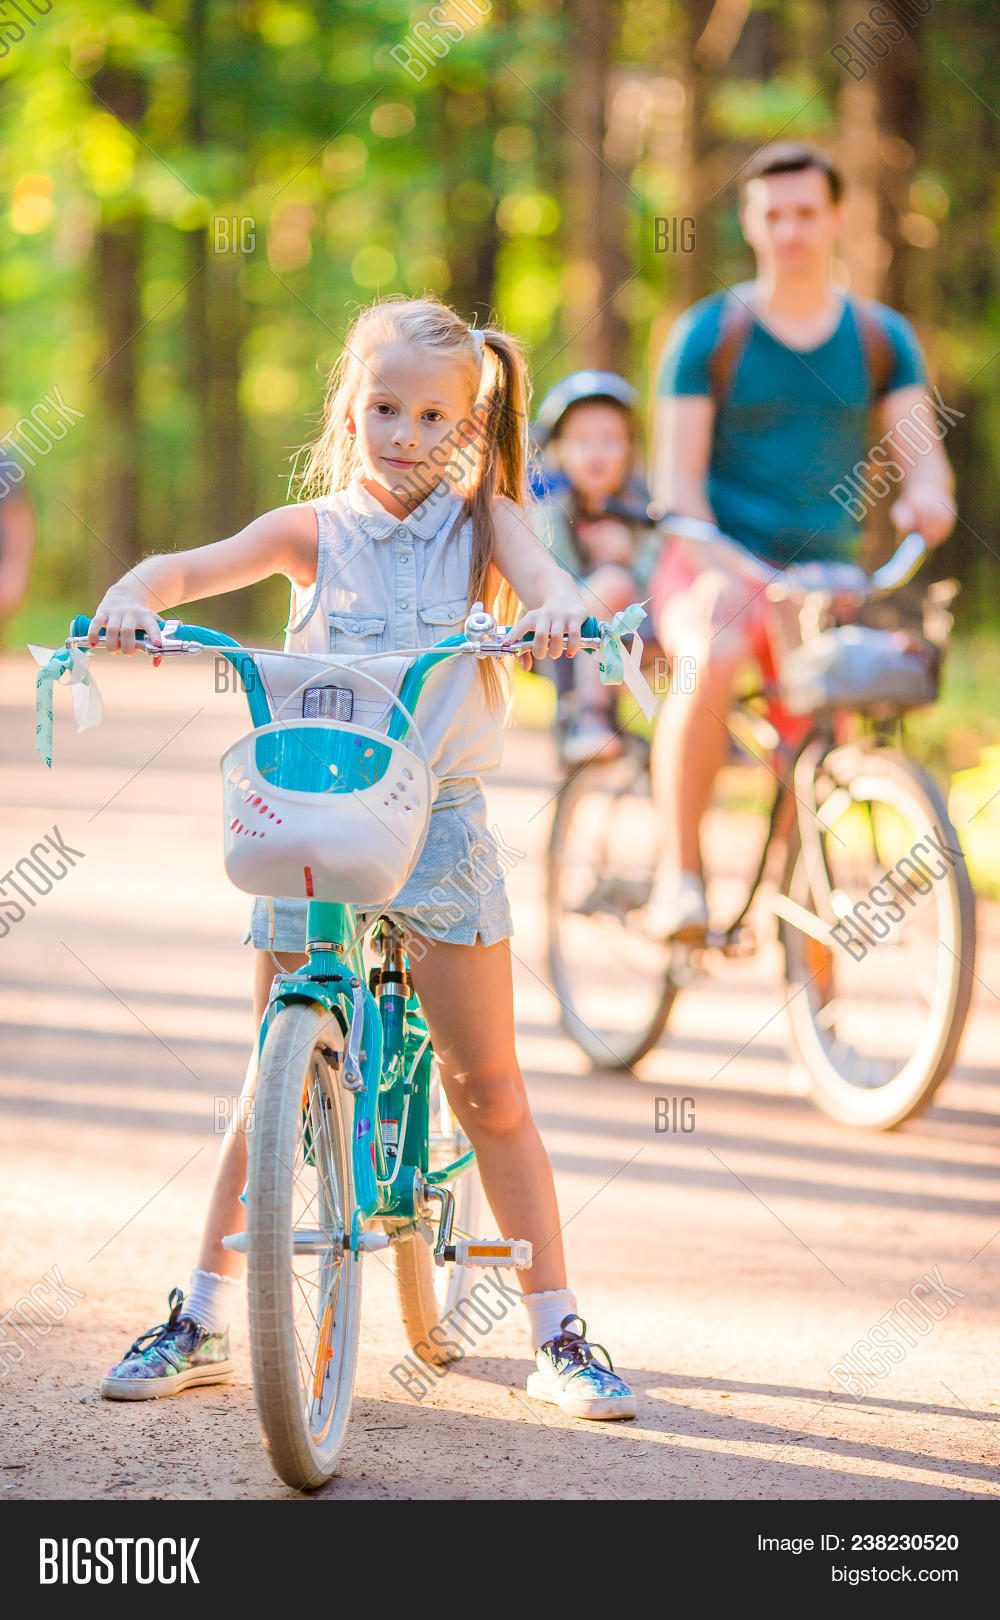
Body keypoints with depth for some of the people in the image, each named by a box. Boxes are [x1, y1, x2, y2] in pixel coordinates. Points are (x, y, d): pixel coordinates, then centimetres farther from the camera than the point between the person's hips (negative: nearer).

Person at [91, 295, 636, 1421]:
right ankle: (201, 1322, 17)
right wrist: (128, 599, -31)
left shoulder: (481, 519, 3)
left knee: (488, 1094, 0)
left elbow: (541, 572, -15)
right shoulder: (315, 529, 2)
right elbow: (191, 568, -10)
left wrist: (554, 606, -39)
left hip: (438, 819, 0)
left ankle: (559, 1337, 8)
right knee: (272, 1085, 7)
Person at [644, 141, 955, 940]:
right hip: (718, 560, -3)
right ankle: (680, 875, -26)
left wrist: (928, 498, -26)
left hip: (826, 574, 3)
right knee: (712, 662, -35)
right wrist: (717, 564, -24)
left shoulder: (883, 337, 9)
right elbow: (677, 474, -4)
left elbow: (921, 452, 0)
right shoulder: (710, 333, 2)